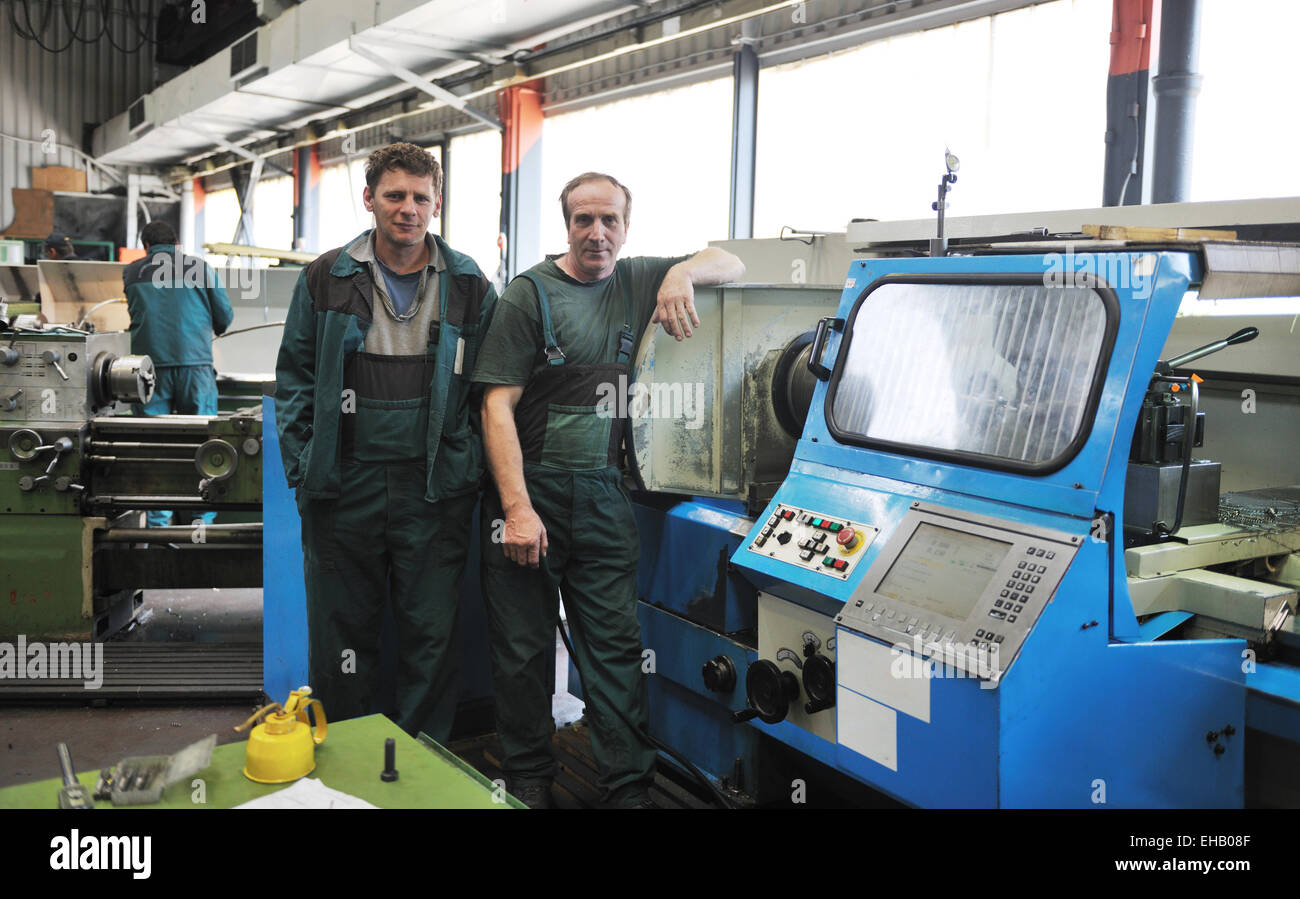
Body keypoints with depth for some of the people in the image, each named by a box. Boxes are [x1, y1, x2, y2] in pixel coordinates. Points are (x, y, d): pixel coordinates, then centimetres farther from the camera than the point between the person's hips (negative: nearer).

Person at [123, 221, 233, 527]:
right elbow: (225, 317, 9)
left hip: (149, 362, 1)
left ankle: (157, 521, 6)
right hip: (195, 362, -1)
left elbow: (136, 313, 21)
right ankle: (201, 517, 7)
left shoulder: (131, 272, 10)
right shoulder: (200, 268, 5)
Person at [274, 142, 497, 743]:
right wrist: (302, 470, 0)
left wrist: (473, 468, -3)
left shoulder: (468, 286, 4)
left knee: (433, 635, 6)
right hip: (344, 485, 1)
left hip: (435, 489, 0)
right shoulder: (326, 278, 5)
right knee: (341, 632, 10)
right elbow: (294, 377, 8)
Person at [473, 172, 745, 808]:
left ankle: (630, 786, 13)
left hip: (604, 496, 3)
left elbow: (733, 265, 18)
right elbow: (498, 405, -9)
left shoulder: (637, 281, 10)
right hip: (531, 491, -2)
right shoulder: (530, 293, -3)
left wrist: (683, 272, -6)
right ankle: (528, 779, 23)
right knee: (523, 648, 6)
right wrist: (517, 508, -18)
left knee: (616, 647, 4)